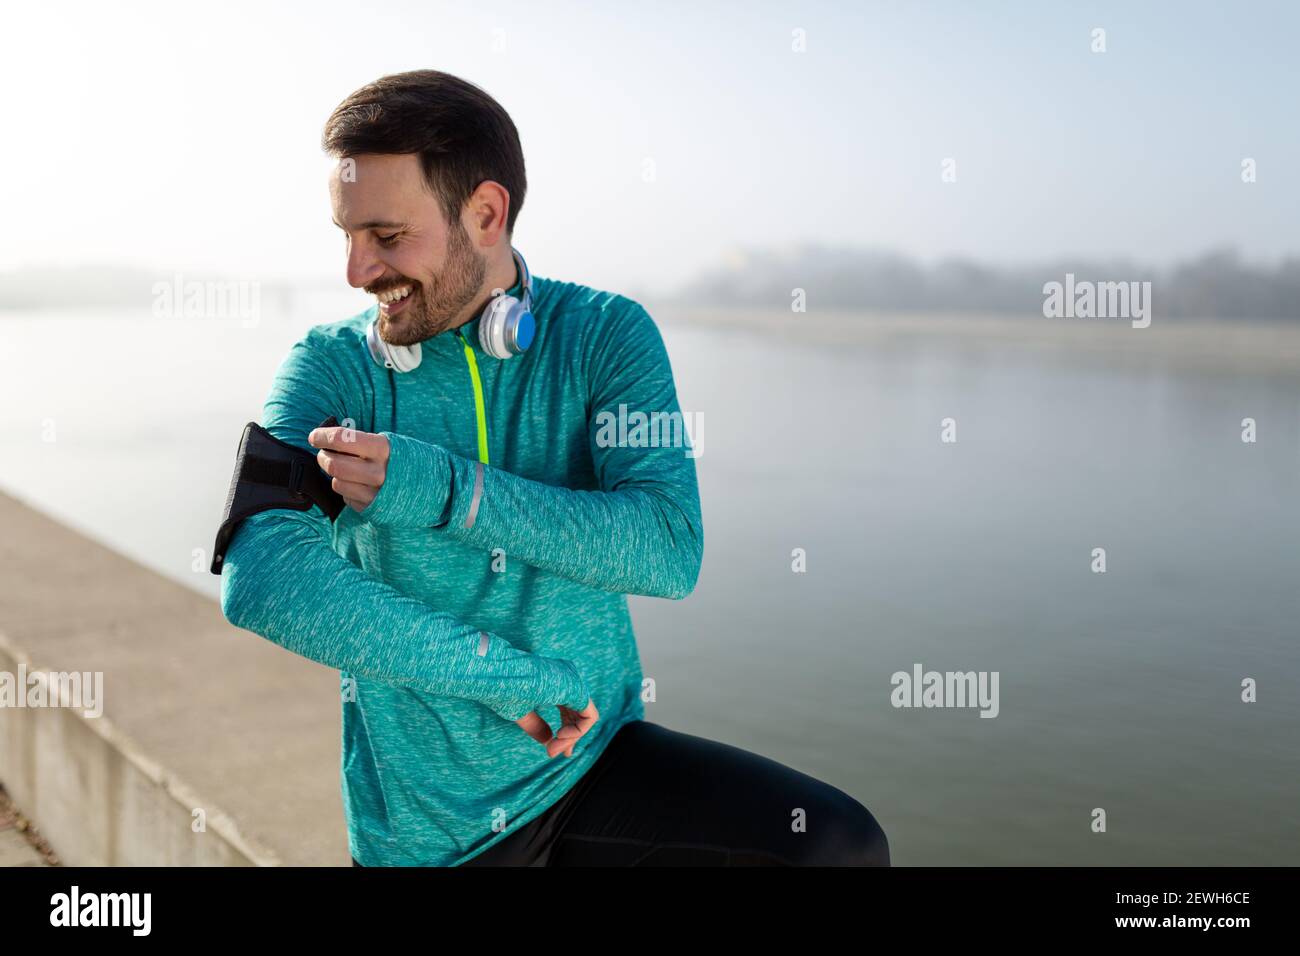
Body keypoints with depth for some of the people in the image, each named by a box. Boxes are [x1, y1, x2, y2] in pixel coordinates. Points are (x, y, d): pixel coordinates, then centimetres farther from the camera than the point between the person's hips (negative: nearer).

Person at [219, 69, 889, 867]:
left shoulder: (605, 334, -6)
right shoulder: (331, 369, -9)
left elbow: (670, 550, -19)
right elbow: (263, 578, -25)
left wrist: (445, 489, -28)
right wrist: (513, 677, -26)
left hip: (597, 765, 1)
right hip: (424, 823, 0)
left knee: (842, 847, -18)